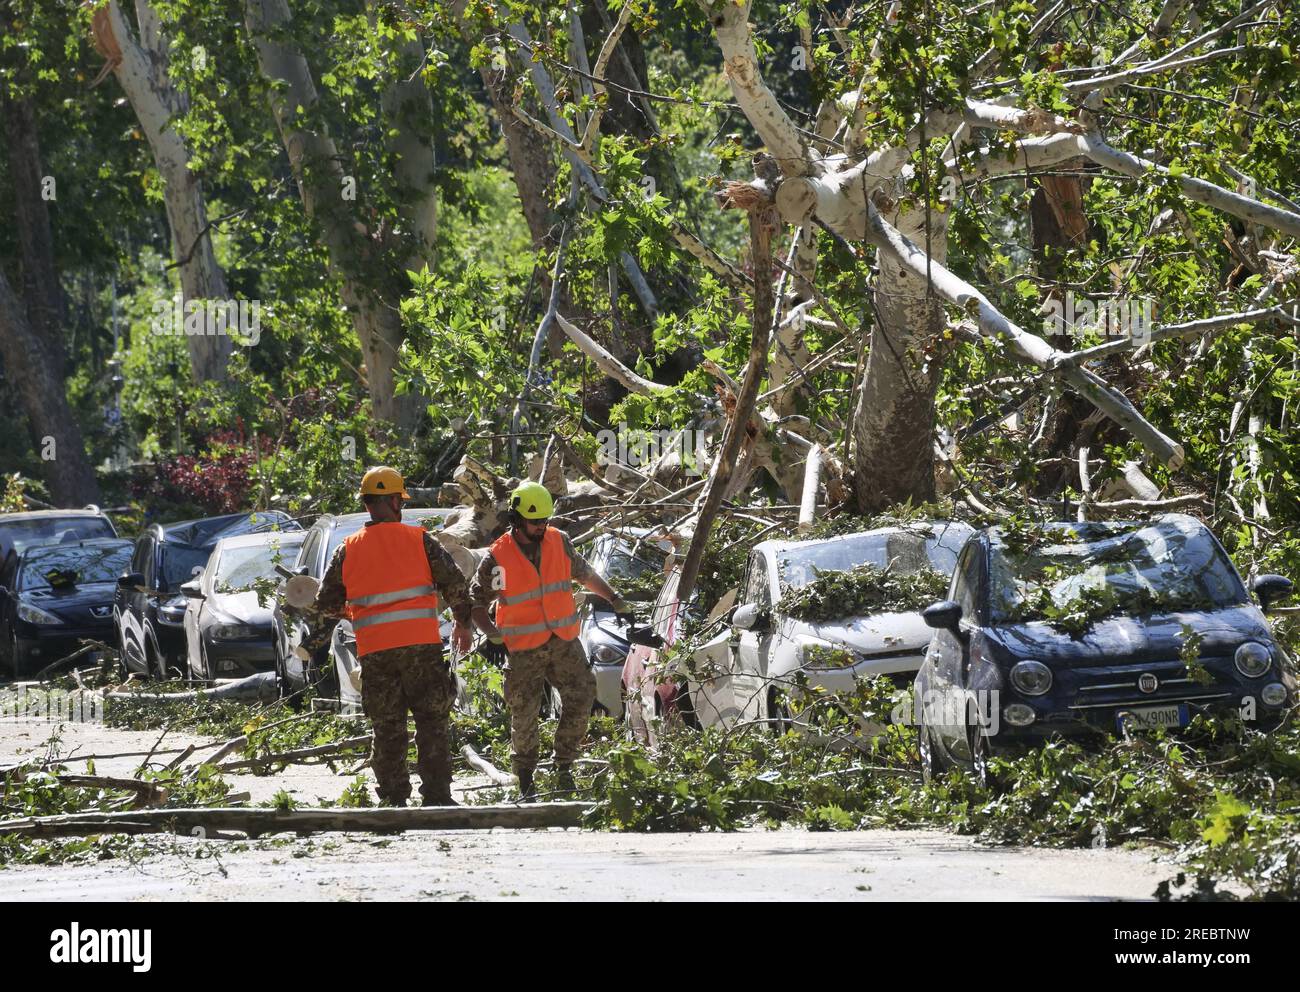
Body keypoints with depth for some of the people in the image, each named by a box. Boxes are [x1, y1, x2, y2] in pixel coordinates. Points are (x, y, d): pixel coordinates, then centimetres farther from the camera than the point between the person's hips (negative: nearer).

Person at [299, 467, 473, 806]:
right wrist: (462, 624, 18)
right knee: (432, 723, 4)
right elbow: (455, 583, 2)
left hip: (374, 651, 2)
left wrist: (312, 644, 28)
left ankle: (393, 800, 7)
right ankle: (436, 795, -1)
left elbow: (327, 603, 10)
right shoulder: (418, 540, 0)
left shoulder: (348, 549, 6)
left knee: (387, 729, 9)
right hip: (421, 646, -2)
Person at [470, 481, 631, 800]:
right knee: (524, 714, -2)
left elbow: (585, 573, 18)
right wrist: (491, 632, -14)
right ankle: (525, 780, 12)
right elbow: (476, 600, 0)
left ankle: (564, 767, 8)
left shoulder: (560, 542, 2)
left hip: (564, 642, 3)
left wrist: (615, 600, 17)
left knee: (581, 697, -7)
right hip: (524, 650, -3)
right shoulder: (498, 558, -8)